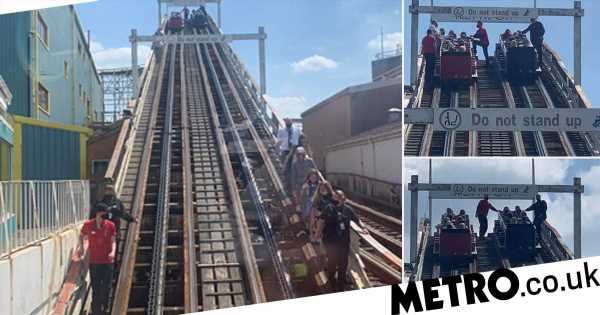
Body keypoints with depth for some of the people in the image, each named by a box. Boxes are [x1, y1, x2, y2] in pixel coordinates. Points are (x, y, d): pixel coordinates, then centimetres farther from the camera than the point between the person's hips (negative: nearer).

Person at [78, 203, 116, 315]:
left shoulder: (110, 225, -5)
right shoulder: (88, 225, -4)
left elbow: (113, 241, -4)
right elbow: (81, 235, 14)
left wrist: (113, 251, -22)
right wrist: (81, 247, 1)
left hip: (107, 261, 0)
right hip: (94, 261, 0)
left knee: (106, 288, 7)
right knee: (96, 289, 3)